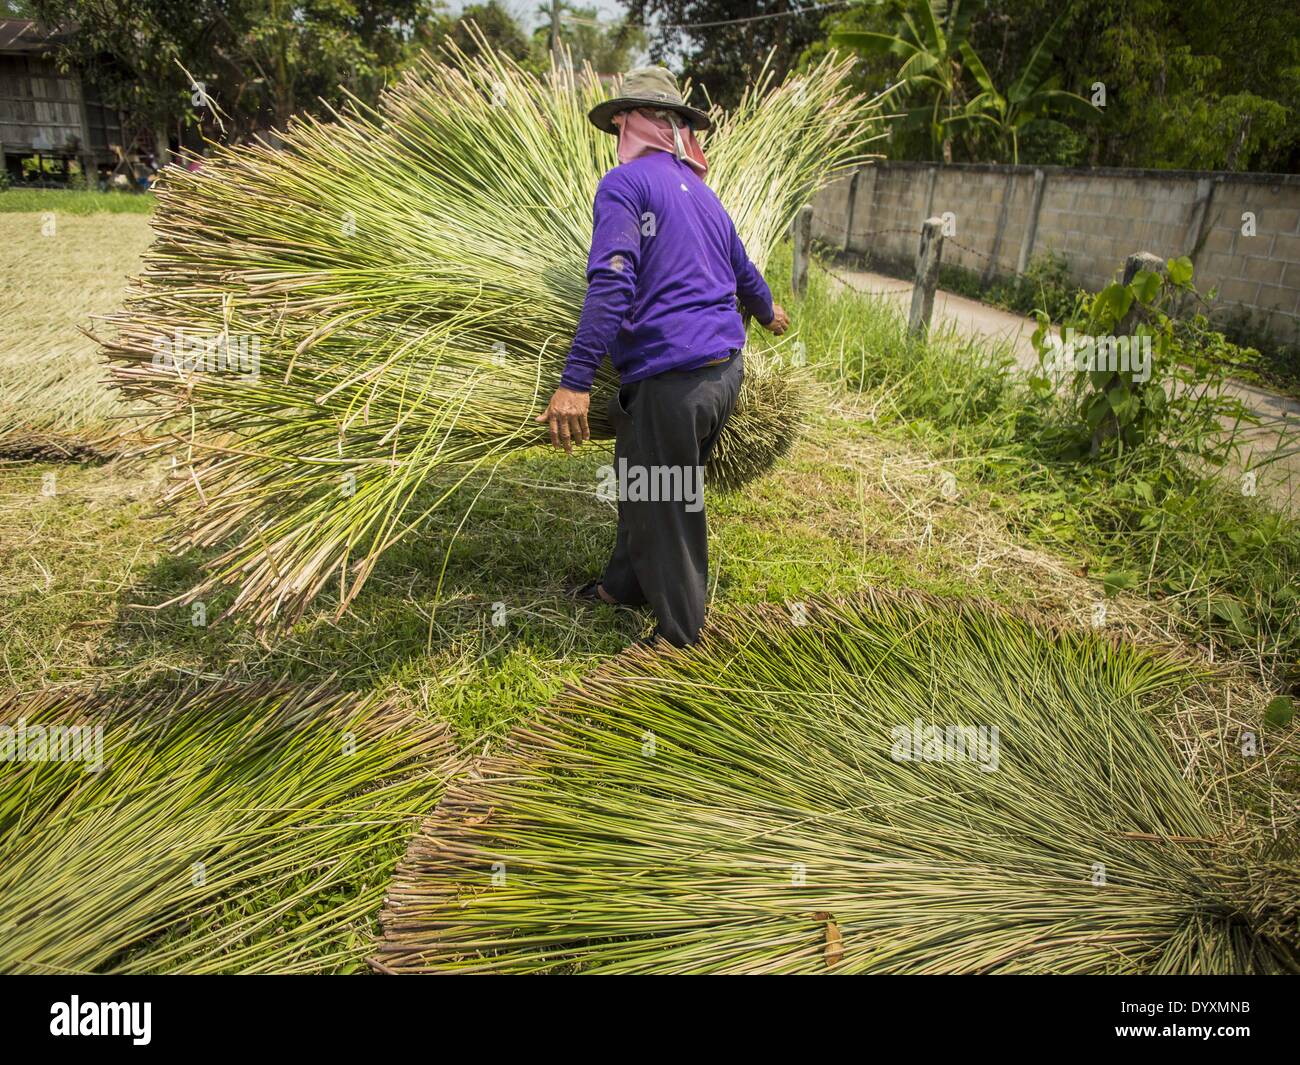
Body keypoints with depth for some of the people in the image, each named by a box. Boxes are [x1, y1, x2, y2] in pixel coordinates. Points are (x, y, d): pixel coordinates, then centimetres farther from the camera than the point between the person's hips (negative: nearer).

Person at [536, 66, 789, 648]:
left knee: (659, 506, 5)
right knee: (643, 488, 24)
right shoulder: (700, 191, 18)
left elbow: (611, 283, -22)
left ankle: (680, 633, 19)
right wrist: (767, 311, 54)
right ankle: (625, 584, 41)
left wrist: (576, 381, -27)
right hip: (726, 367, 9)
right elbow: (743, 271, 32)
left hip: (671, 377, -9)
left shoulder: (624, 183, -7)